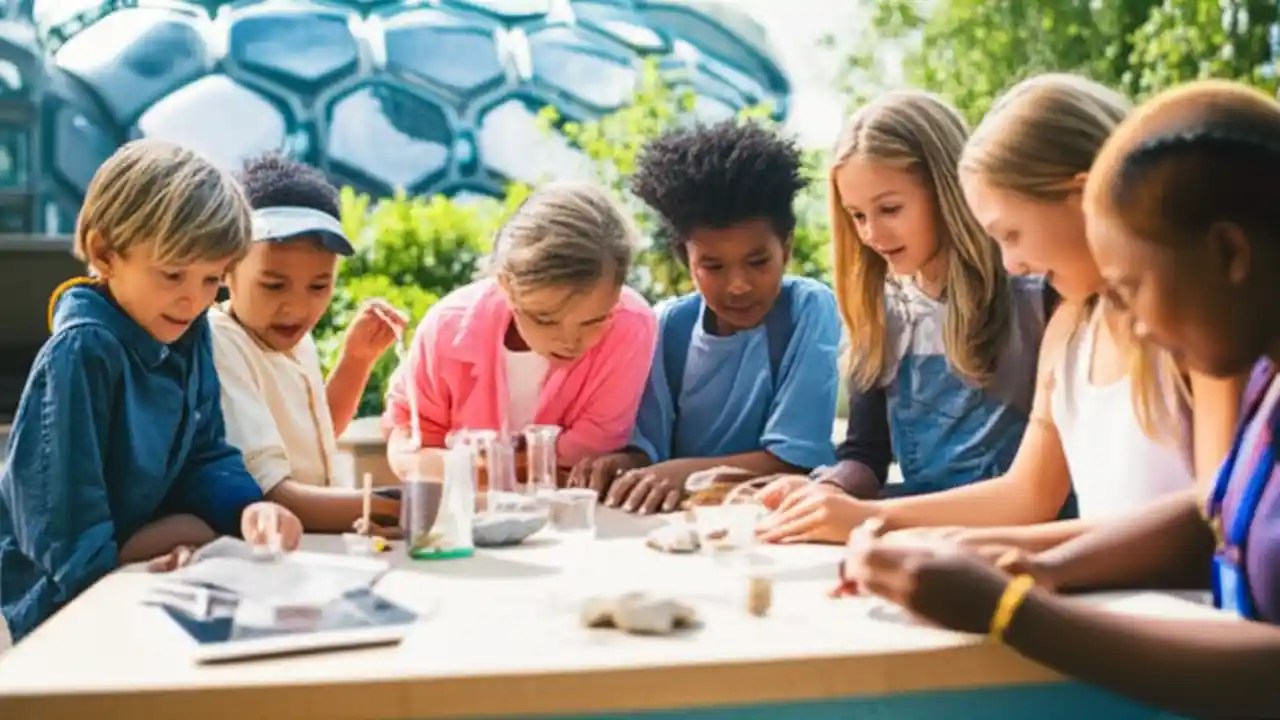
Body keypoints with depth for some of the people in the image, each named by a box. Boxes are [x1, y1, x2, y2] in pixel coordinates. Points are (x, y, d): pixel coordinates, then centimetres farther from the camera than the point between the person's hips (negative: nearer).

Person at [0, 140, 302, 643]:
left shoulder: (187, 333, -4)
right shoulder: (82, 353, -27)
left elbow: (203, 457, 2)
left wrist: (248, 510, -18)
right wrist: (180, 531, -15)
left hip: (137, 581, 7)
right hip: (62, 609, -7)